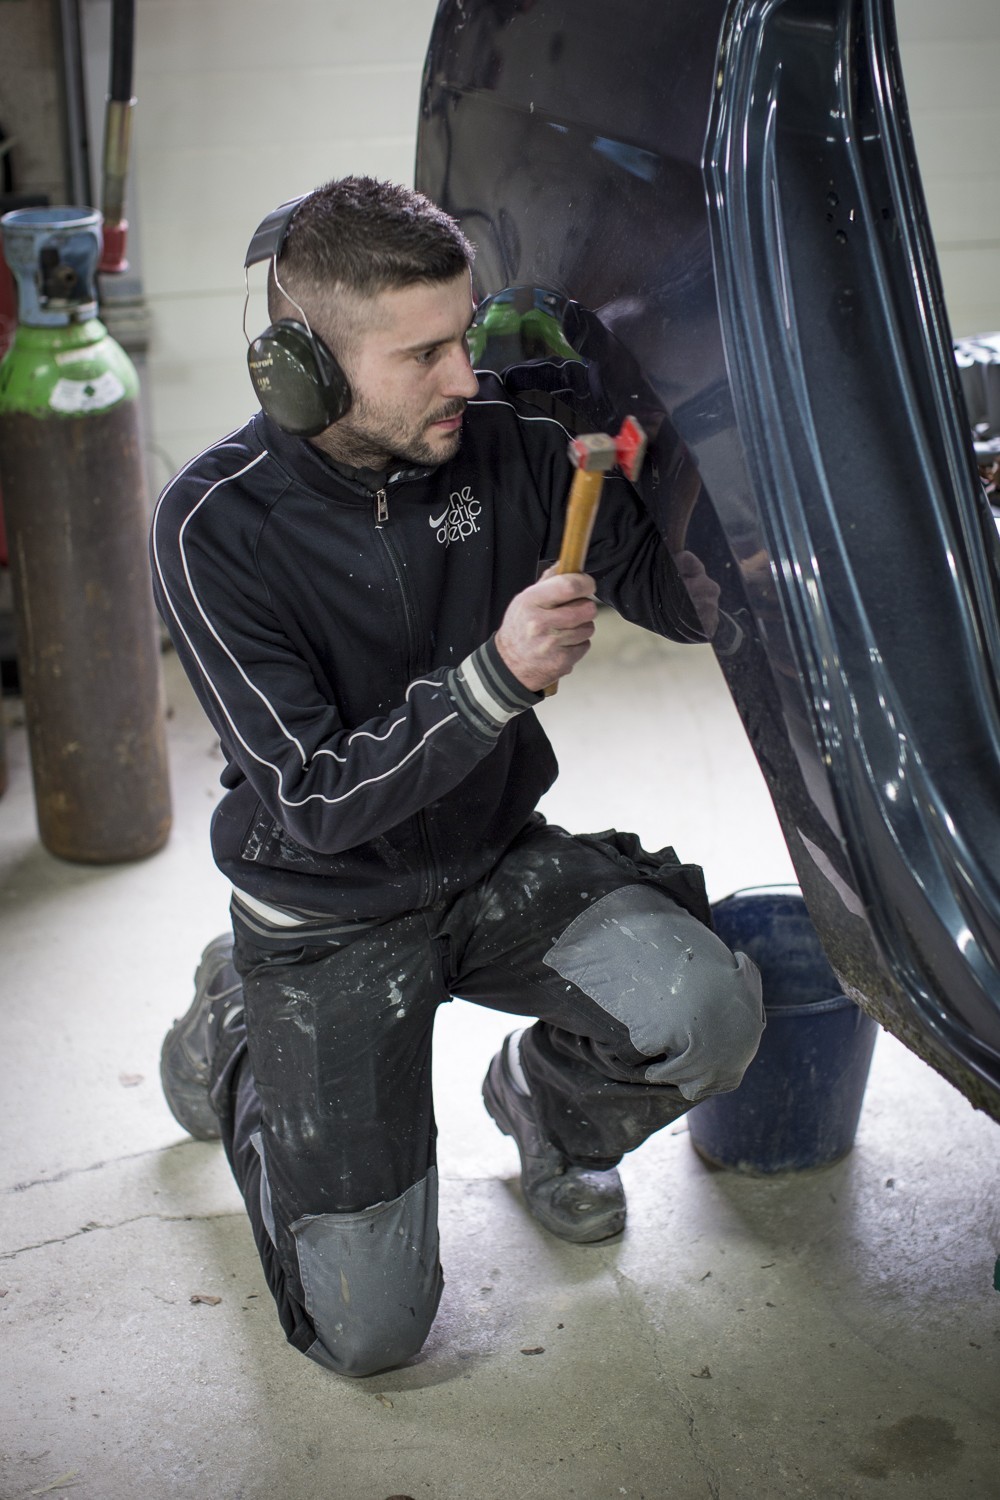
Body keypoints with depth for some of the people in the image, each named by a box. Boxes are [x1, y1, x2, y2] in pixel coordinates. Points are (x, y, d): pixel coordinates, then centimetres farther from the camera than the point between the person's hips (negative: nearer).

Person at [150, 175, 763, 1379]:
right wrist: (492, 680, -38)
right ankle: (239, 1029, 25)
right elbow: (312, 803, -25)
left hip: (499, 865, 3)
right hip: (330, 916, -3)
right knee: (370, 1331, 0)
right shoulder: (216, 526, -22)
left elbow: (682, 601, -5)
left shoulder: (503, 446, -12)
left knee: (710, 1011, -27)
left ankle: (545, 1101, 10)